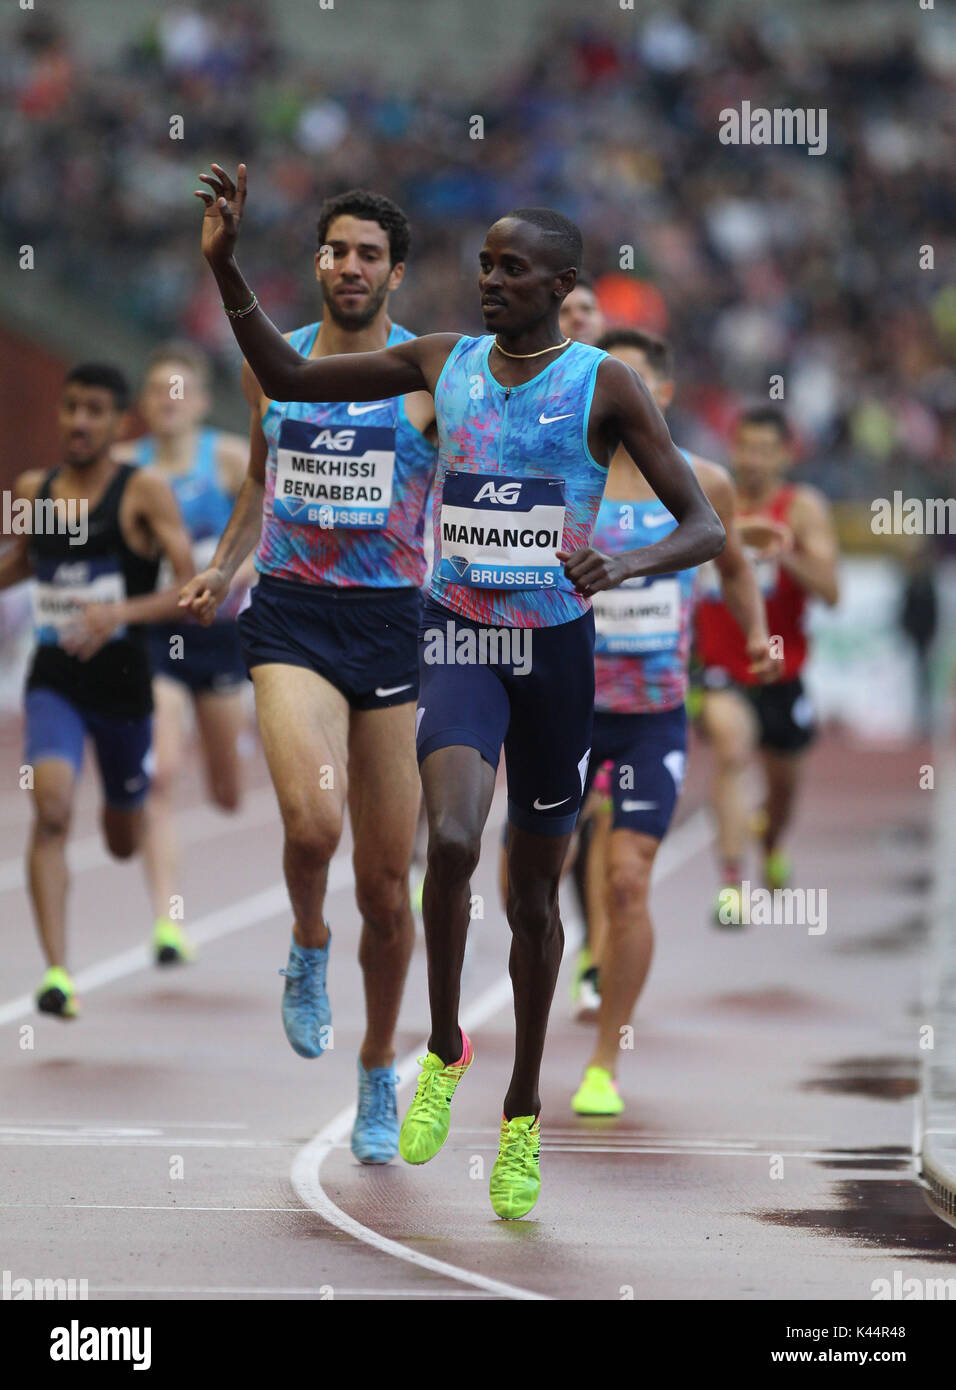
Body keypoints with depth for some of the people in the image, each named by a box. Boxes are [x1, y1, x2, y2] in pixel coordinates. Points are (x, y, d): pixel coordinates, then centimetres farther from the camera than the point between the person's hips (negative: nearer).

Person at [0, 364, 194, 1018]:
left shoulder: (144, 492, -9)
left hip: (122, 683, -1)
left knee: (124, 842, 17)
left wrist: (120, 613, -30)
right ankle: (57, 971, -26)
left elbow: (191, 588, -17)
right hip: (53, 682, 1)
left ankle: (131, 799, 58)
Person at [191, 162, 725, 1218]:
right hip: (457, 637, 1)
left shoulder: (604, 385, -7)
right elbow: (289, 379, 10)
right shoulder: (443, 362, 3)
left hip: (556, 648, -1)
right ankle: (443, 1049, -3)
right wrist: (225, 267, -2)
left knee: (534, 893, 9)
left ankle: (522, 1113, 26)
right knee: (452, 842, -25)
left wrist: (626, 564, -30)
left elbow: (704, 527, -9)